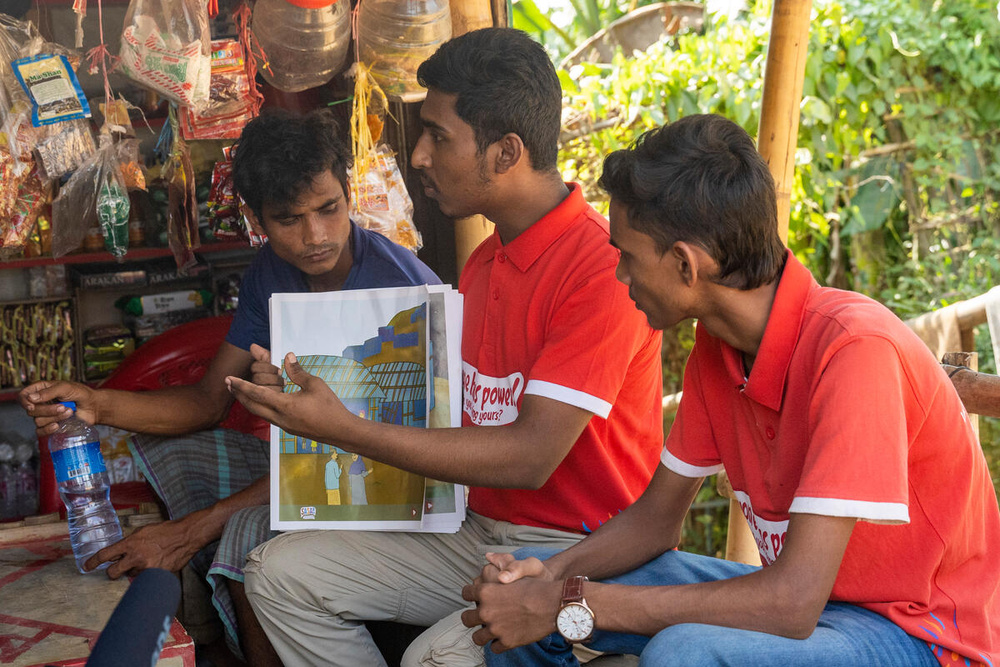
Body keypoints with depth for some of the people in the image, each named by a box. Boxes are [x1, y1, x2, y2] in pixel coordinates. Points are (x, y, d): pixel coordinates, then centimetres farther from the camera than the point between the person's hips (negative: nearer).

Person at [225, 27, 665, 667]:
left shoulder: (603, 268, -19)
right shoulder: (484, 262, 12)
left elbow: (531, 456, -24)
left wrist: (345, 429, -22)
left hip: (578, 550, -8)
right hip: (478, 532, 9)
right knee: (279, 571, -1)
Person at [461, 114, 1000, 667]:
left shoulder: (854, 348, -28)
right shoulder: (716, 344, -3)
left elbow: (792, 605, -31)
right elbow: (655, 518, 7)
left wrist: (572, 605, -28)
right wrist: (551, 577, -13)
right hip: (801, 593, 7)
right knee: (518, 590, -1)